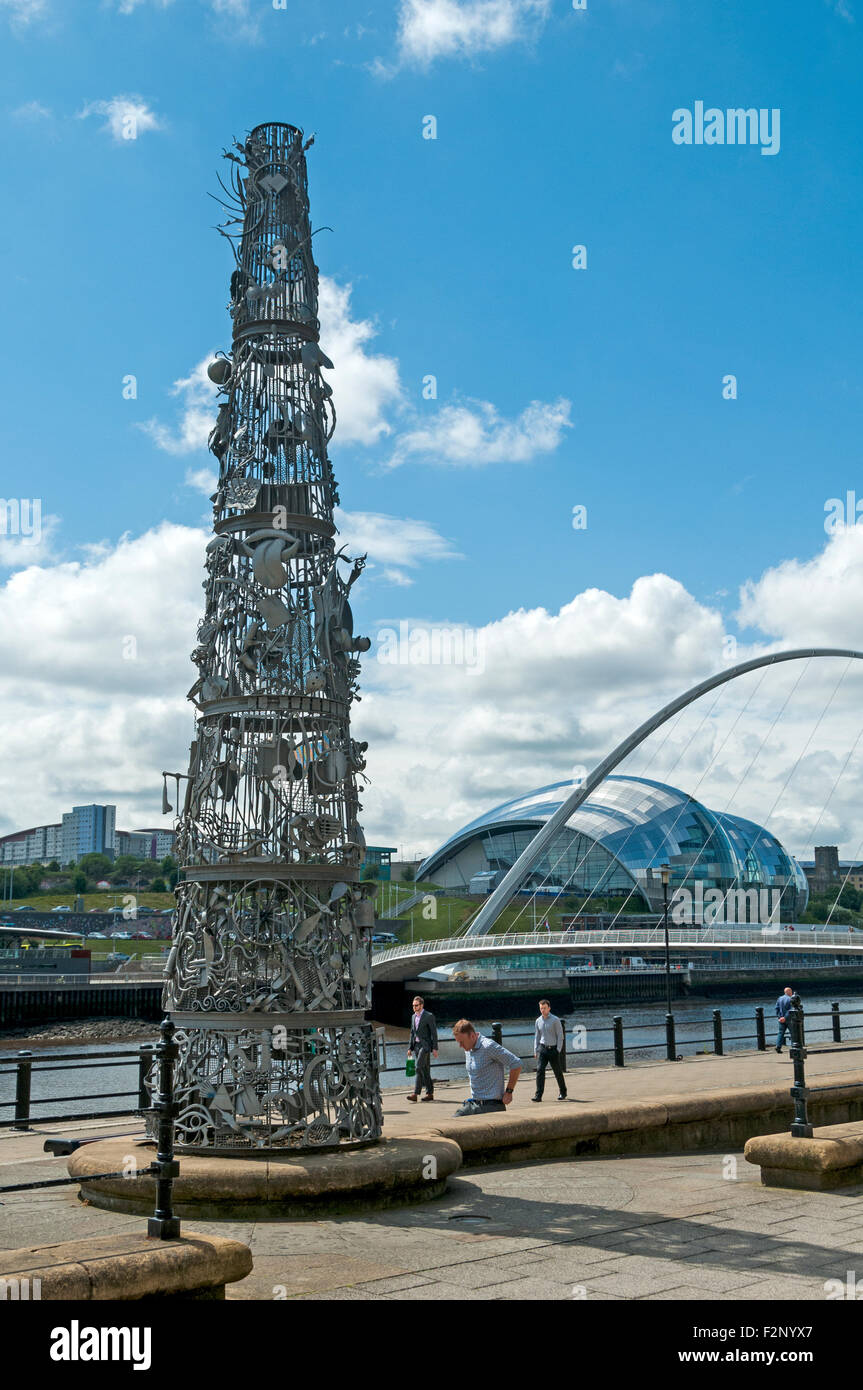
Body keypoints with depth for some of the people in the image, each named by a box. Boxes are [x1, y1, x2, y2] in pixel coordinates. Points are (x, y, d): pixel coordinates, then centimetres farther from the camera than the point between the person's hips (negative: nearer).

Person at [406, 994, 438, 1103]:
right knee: (425, 1070, 10)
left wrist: (435, 1048, -12)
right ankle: (430, 1093, 16)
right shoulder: (413, 1016, 14)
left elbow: (434, 1033, -9)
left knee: (419, 1068, -16)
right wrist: (410, 1048, 15)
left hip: (425, 1045, -7)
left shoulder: (429, 1016, -8)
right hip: (416, 1045, 7)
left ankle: (415, 1094, -19)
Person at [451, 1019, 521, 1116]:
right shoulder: (467, 1049, 10)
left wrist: (509, 1091, -11)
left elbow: (516, 1064, -18)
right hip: (473, 1104, 8)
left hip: (491, 1105, -8)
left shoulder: (488, 1046, -17)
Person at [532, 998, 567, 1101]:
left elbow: (560, 1036, -5)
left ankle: (563, 1093, 29)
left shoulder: (555, 1020, -6)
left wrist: (558, 1050, -11)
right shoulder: (538, 1021, 8)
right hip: (542, 1048, 3)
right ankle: (538, 1095, -15)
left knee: (558, 1072, 8)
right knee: (540, 1070, -12)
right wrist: (535, 1050, 9)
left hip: (553, 1049, -3)